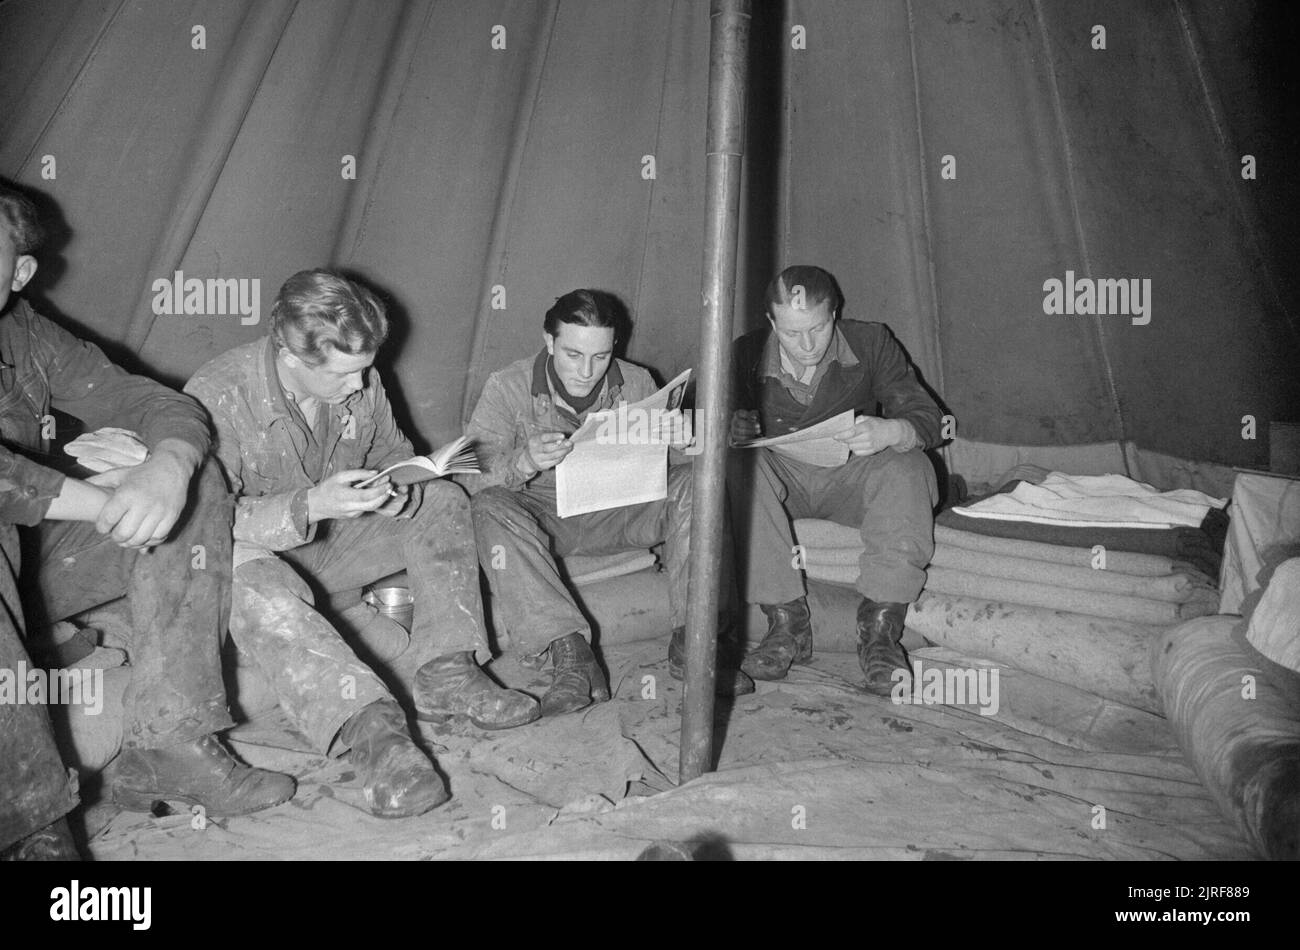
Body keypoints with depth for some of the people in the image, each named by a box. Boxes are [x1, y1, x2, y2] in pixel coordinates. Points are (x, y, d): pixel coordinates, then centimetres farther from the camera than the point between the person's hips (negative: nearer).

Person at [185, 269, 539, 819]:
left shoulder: (359, 382, -6)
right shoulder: (217, 396, -23)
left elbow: (395, 454, 9)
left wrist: (399, 493, -16)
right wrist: (310, 506, -39)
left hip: (335, 545, 6)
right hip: (261, 552, -5)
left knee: (443, 500, -11)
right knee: (243, 575, -40)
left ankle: (446, 671, -25)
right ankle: (367, 724, -51)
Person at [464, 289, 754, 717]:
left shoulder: (637, 384, -1)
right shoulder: (507, 388, -9)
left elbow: (658, 465, 3)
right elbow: (473, 476, -17)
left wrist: (681, 441, -22)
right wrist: (524, 462, -39)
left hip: (616, 512, 2)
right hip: (541, 514, -2)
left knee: (694, 484, -20)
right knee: (491, 509, -33)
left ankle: (690, 639, -22)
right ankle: (569, 653, -39)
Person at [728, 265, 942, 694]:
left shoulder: (871, 343, -7)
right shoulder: (747, 354, -7)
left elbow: (925, 418, -11)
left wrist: (889, 431, -36)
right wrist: (730, 430, -30)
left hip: (852, 476, 0)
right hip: (781, 477, 0)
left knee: (907, 466, -31)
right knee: (741, 466, -33)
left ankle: (879, 629, -29)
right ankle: (787, 622, -30)